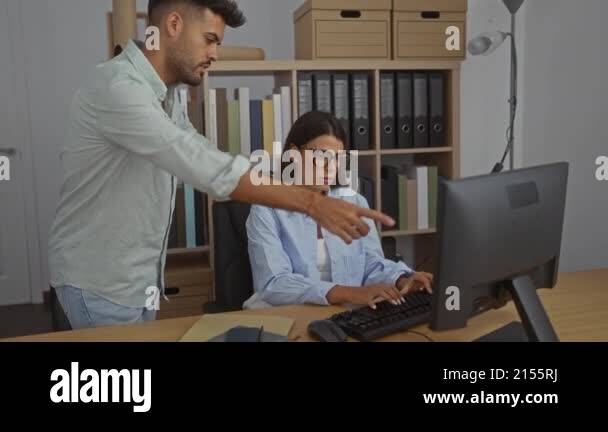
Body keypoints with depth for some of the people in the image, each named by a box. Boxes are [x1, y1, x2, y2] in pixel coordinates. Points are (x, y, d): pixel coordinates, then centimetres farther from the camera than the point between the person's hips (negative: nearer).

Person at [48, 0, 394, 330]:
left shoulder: (173, 91, 5)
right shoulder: (116, 86, -26)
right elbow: (204, 165, -34)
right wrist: (311, 203, -35)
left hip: (141, 278, 8)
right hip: (99, 281, -8)